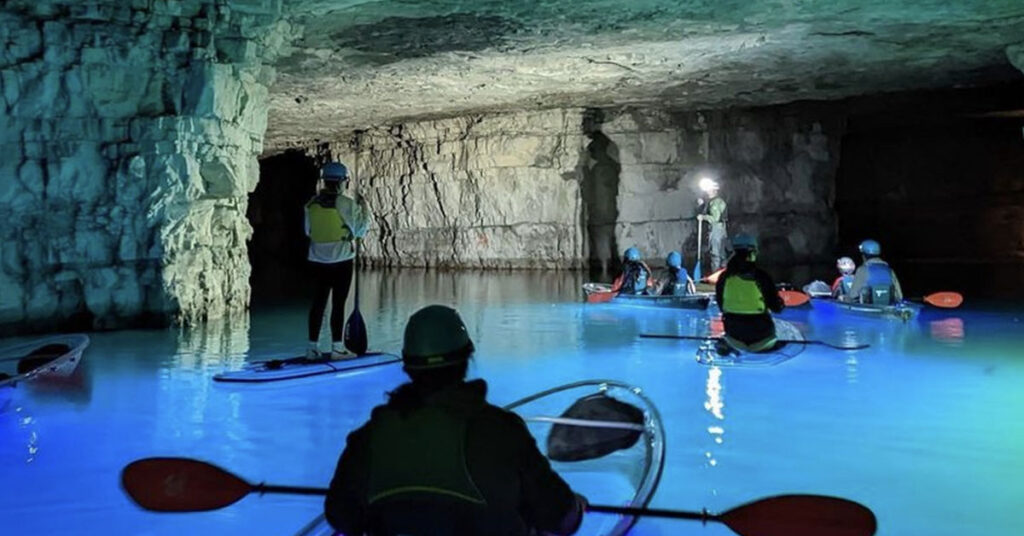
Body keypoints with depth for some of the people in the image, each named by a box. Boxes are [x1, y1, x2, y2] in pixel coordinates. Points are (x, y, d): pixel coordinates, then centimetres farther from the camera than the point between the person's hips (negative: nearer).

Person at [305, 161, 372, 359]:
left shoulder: (312, 204, 1)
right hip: (341, 261, -4)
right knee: (338, 304, 1)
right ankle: (337, 348, 4)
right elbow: (360, 231, -6)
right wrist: (364, 209, 6)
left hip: (317, 261, 4)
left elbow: (308, 231, 12)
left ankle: (312, 347, 13)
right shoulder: (347, 203, -12)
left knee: (318, 303, 9)